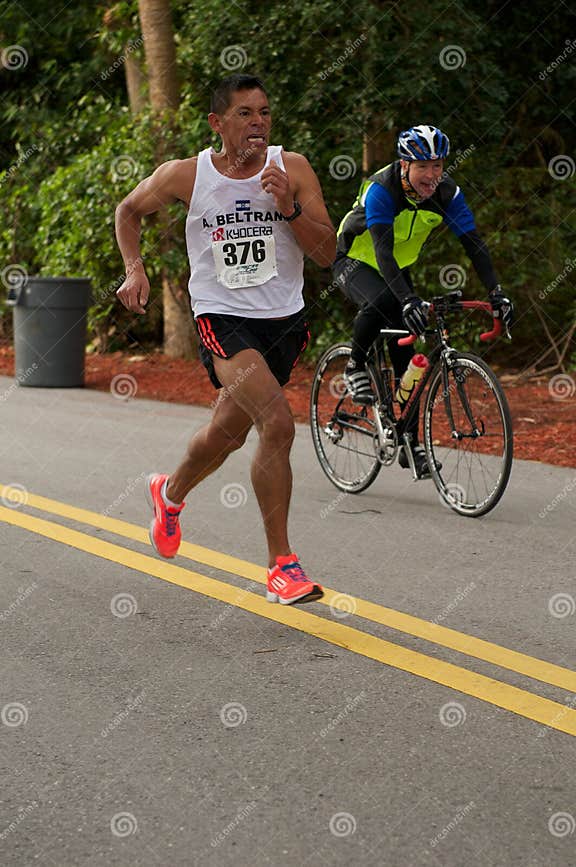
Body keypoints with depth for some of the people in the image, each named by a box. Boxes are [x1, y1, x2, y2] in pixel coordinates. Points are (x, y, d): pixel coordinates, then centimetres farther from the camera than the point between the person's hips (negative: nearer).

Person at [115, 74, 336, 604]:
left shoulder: (292, 169, -4)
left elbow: (327, 254, -7)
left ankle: (171, 493, 52)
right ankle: (282, 564, -15)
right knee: (278, 425, -24)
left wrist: (289, 207, -21)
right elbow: (130, 210, 14)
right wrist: (135, 270, 0)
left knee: (229, 432, 18)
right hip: (222, 318, -3)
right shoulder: (185, 176, -6)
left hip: (284, 321, 3)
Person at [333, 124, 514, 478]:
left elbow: (474, 243, -19)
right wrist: (409, 300, -55)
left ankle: (410, 445, 4)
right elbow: (382, 250, -42)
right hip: (355, 261, -5)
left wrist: (497, 293, -32)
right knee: (380, 303, -38)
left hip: (397, 268, 5)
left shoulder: (447, 192, -19)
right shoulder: (381, 189, -33)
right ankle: (355, 367, -10)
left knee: (405, 354, -3)